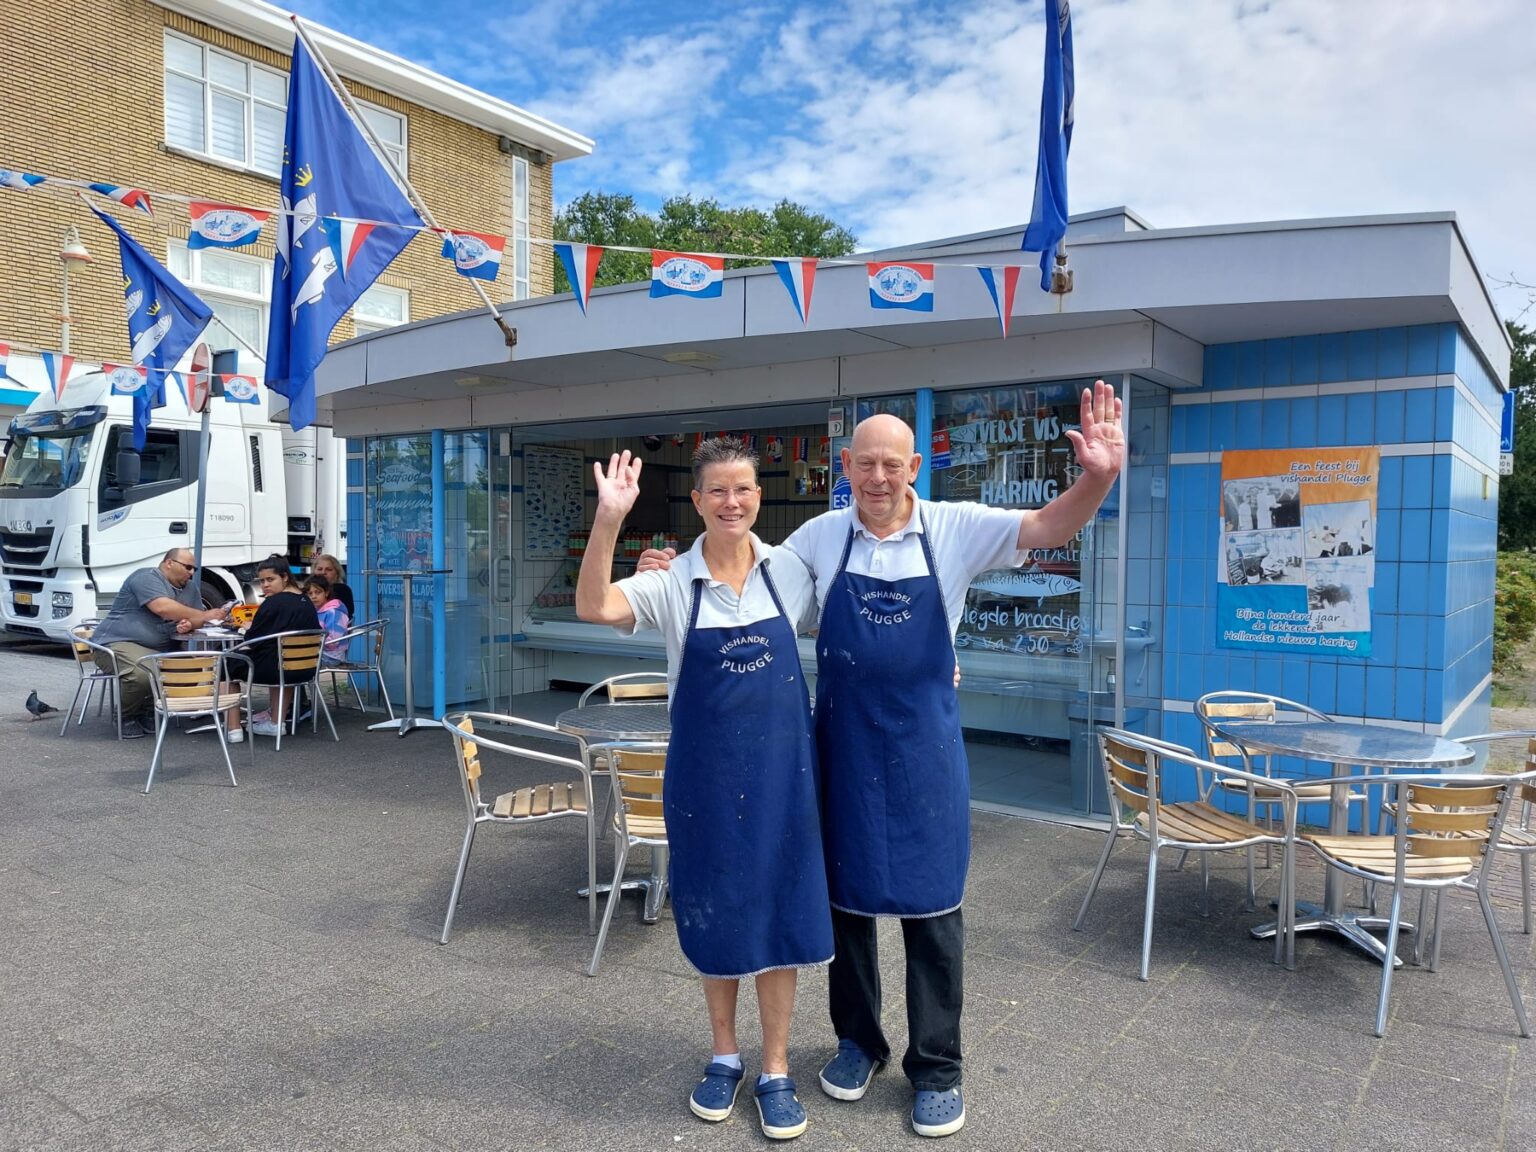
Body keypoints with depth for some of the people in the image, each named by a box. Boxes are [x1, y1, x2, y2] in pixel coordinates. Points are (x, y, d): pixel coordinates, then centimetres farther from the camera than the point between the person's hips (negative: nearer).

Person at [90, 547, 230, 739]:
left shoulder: (188, 588, 15)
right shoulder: (146, 577, -11)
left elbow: (198, 619, 9)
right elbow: (163, 608, -27)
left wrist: (189, 624, -16)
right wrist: (204, 616, -23)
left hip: (159, 649, 8)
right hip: (118, 643, -8)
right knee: (141, 674, -36)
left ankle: (147, 711, 5)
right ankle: (125, 716, -5)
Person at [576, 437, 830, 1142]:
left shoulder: (791, 572, -3)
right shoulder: (673, 584, -8)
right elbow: (593, 607, -25)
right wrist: (608, 520, -37)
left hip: (781, 766, 1)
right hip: (704, 772, 0)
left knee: (778, 912, 8)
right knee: (713, 913, 13)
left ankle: (775, 1071, 26)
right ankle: (724, 1056, 35)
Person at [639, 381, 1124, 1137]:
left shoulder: (954, 530, -7)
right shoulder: (820, 536, -1)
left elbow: (1050, 527, -14)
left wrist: (1098, 478, -33)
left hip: (924, 744, -2)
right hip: (843, 741, 2)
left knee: (931, 905, 8)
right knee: (844, 894, 15)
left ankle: (936, 1067, 26)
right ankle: (857, 1040, 37)